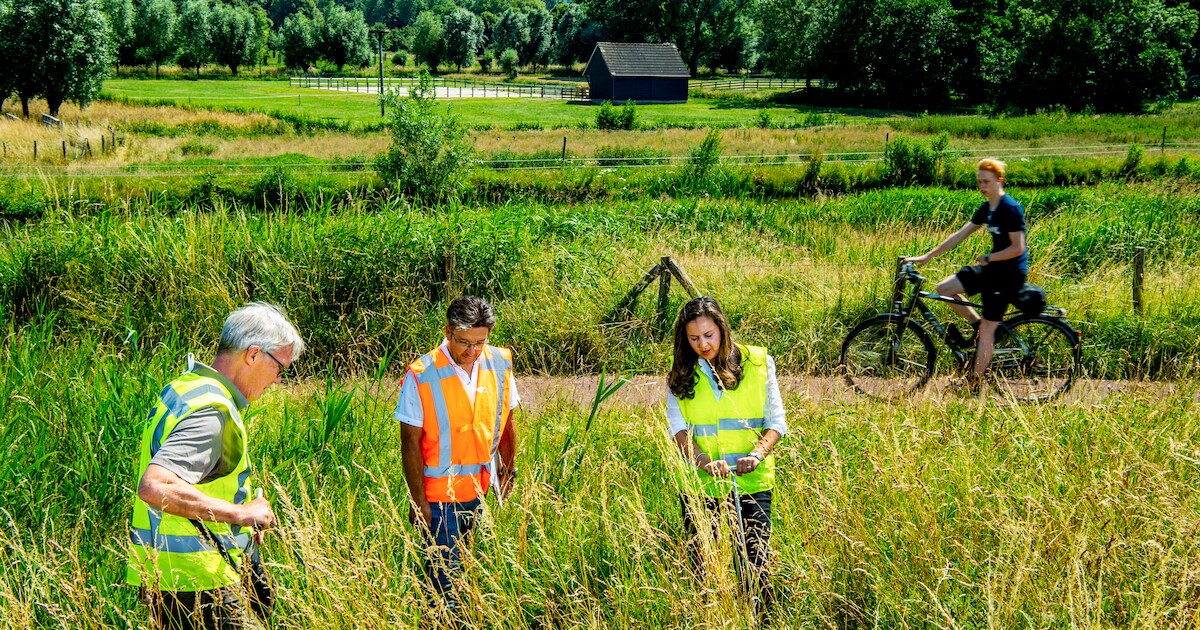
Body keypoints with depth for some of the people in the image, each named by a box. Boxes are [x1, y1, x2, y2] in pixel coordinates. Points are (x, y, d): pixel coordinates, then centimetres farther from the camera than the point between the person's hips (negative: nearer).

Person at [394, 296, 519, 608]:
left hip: (483, 488, 4)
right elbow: (411, 442, -10)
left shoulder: (500, 363, -1)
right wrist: (418, 500, -9)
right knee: (445, 574, -3)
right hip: (439, 494, -4)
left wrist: (508, 472, 17)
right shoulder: (421, 375, -14)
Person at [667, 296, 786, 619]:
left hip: (752, 482, -1)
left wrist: (757, 454, -16)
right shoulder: (679, 373, 5)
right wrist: (703, 461, -21)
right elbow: (678, 427, -3)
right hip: (699, 484, 1)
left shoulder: (758, 362, 2)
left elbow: (776, 421, 2)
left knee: (754, 563, -4)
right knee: (703, 567, 5)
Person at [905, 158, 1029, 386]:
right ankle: (977, 323, 14)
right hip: (992, 268, 9)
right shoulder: (986, 209, 9)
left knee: (987, 330, -7)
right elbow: (959, 236, 12)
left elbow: (1018, 248, -21)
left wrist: (988, 258, -12)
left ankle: (974, 382, 1)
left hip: (1010, 273, -9)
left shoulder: (1010, 209, -18)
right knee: (944, 288, 1)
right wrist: (927, 256, 9)